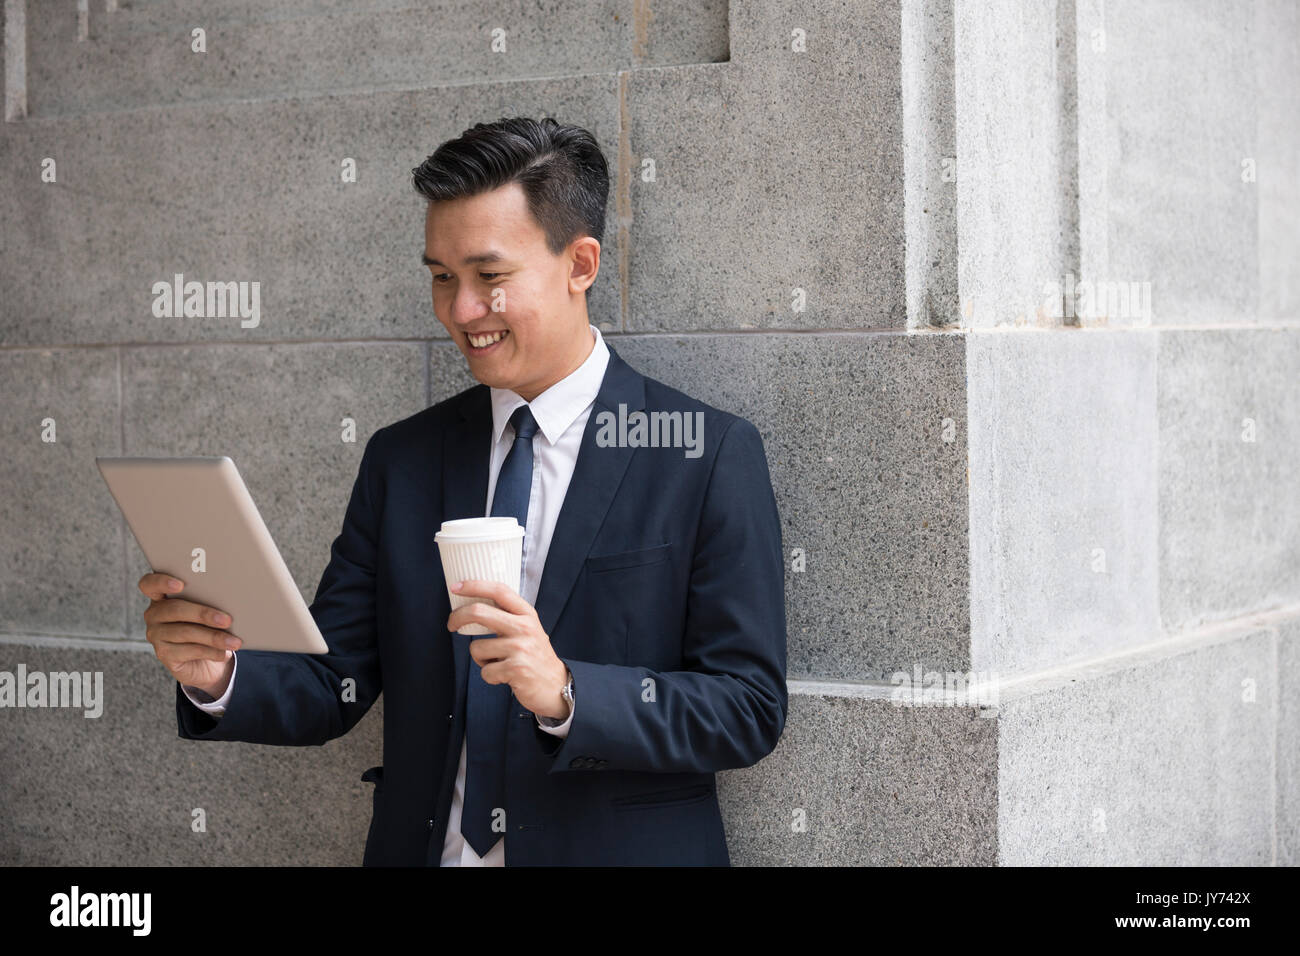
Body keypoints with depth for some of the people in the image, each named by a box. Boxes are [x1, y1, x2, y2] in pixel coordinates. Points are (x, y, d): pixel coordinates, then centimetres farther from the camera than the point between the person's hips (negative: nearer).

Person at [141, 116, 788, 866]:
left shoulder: (711, 456, -5)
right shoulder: (401, 460, 7)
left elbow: (750, 708, -9)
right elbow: (335, 682, 6)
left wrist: (567, 693, -22)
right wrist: (219, 677, -13)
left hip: (619, 849, -4)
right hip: (422, 848, 4)